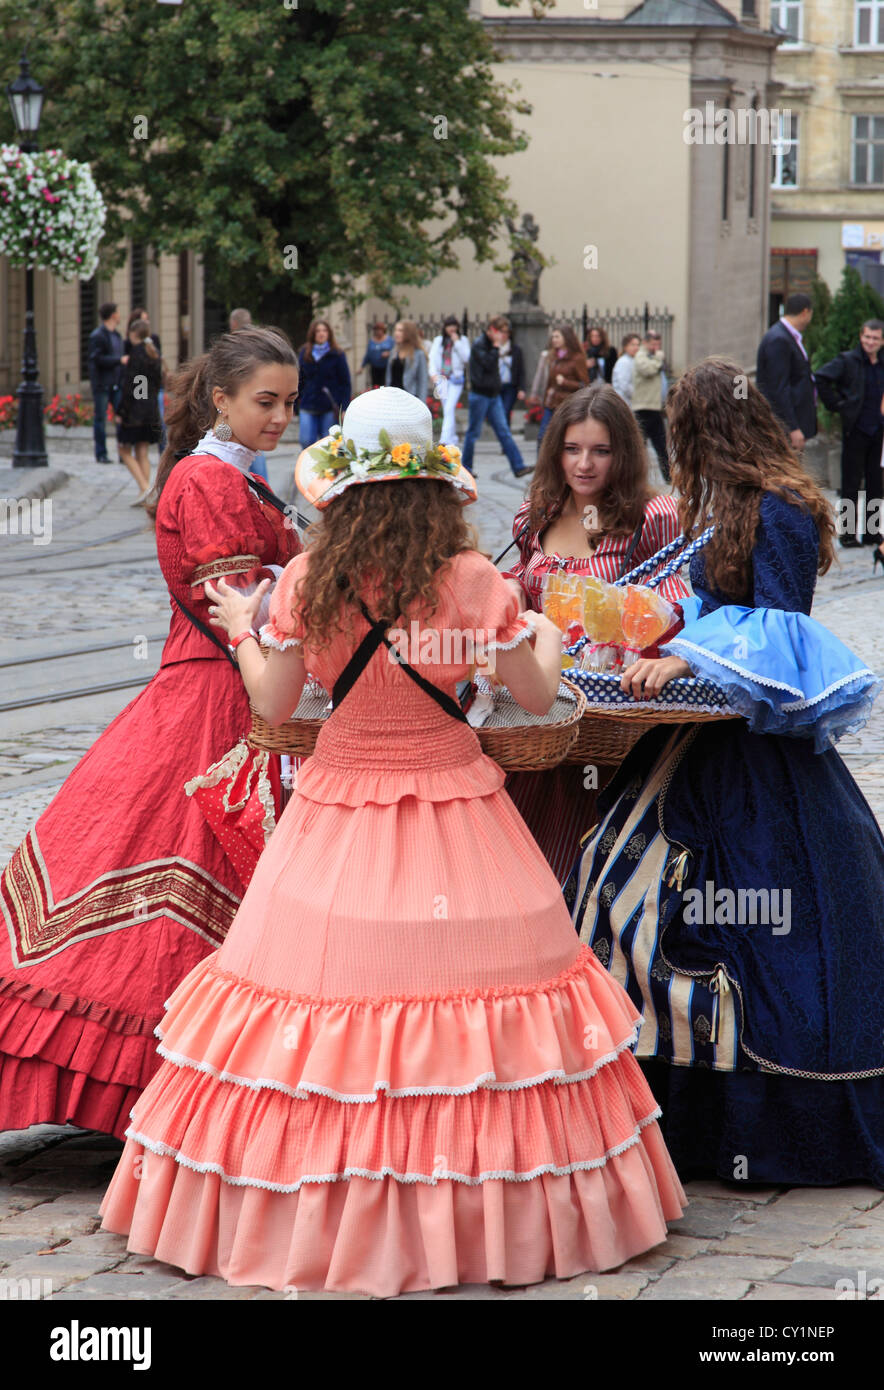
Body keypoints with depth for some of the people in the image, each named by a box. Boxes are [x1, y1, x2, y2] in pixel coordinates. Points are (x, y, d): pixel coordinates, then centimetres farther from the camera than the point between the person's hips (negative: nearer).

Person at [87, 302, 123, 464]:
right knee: (101, 418, -1)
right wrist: (119, 360, -17)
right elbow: (97, 359, -15)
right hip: (101, 384, -7)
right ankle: (101, 454, 5)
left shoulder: (116, 335, 18)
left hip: (116, 384, 7)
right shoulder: (97, 336, -7)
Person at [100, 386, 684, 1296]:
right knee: (468, 986, 5)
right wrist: (548, 639, 20)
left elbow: (274, 704, 3)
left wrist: (243, 630, 20)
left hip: (342, 803, 1)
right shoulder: (471, 579, -8)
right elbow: (535, 697, -1)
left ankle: (310, 1218, 10)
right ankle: (480, 1214, 8)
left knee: (330, 982, 5)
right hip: (454, 807, -1)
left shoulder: (306, 582, -5)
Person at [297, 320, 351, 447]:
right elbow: (300, 382, 9)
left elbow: (345, 383, -1)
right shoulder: (305, 354, 6)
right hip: (308, 407, 2)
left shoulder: (337, 355, -2)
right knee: (306, 441, -4)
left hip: (330, 408, -2)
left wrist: (343, 408, -8)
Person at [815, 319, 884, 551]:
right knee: (851, 484, -1)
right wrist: (837, 405, -13)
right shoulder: (847, 361, -6)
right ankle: (848, 533, 4)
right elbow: (822, 378, -14)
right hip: (855, 430, -5)